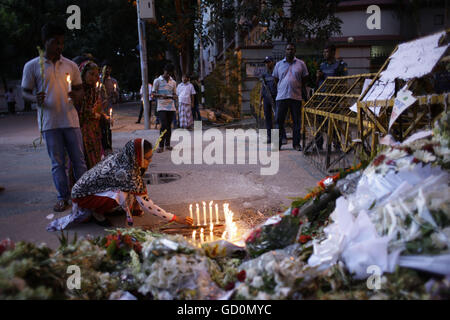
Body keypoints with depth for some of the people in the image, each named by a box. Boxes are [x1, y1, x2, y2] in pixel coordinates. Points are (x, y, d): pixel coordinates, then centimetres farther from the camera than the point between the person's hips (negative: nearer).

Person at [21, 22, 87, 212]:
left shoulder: (70, 65, 8)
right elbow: (25, 92, 6)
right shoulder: (32, 66, 1)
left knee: (78, 159, 5)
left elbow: (80, 88, 15)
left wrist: (77, 96, -9)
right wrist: (36, 99, -17)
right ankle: (63, 197, 17)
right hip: (49, 122, -2)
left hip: (70, 119, 2)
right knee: (57, 162, 5)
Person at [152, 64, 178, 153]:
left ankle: (167, 144, 14)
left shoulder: (173, 82, 13)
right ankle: (161, 146, -8)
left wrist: (174, 97, -7)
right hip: (161, 107, -4)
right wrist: (161, 95, -18)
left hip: (171, 107, 4)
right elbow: (153, 94, 1)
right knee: (164, 125, -13)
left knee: (169, 126, 6)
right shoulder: (157, 81, 1)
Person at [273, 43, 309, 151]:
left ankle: (296, 144, 14)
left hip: (296, 97, 0)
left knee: (297, 121, 4)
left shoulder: (301, 64, 8)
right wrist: (279, 90, 7)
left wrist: (305, 95, 4)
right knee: (279, 120, -2)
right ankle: (278, 143, 5)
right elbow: (276, 80, 15)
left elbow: (304, 80, 10)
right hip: (281, 96, 0)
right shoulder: (279, 64, 10)